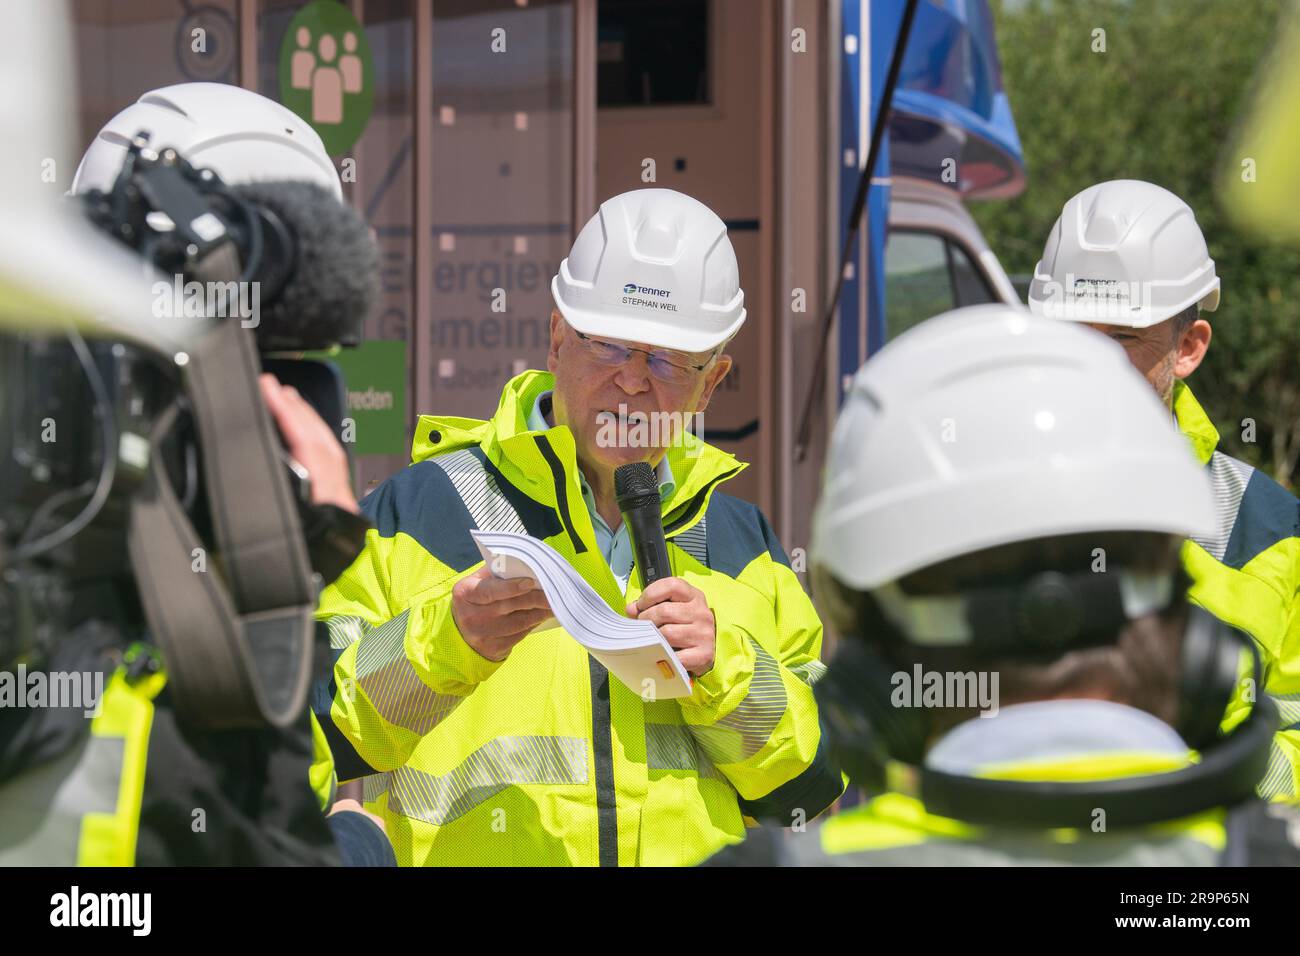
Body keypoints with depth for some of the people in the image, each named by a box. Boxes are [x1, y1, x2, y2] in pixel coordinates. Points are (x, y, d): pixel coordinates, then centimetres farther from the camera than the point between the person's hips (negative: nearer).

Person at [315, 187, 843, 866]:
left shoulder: (739, 543, 17)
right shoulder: (419, 511, 8)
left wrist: (723, 669, -2)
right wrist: (441, 645, -12)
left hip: (702, 859, 2)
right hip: (470, 858, -2)